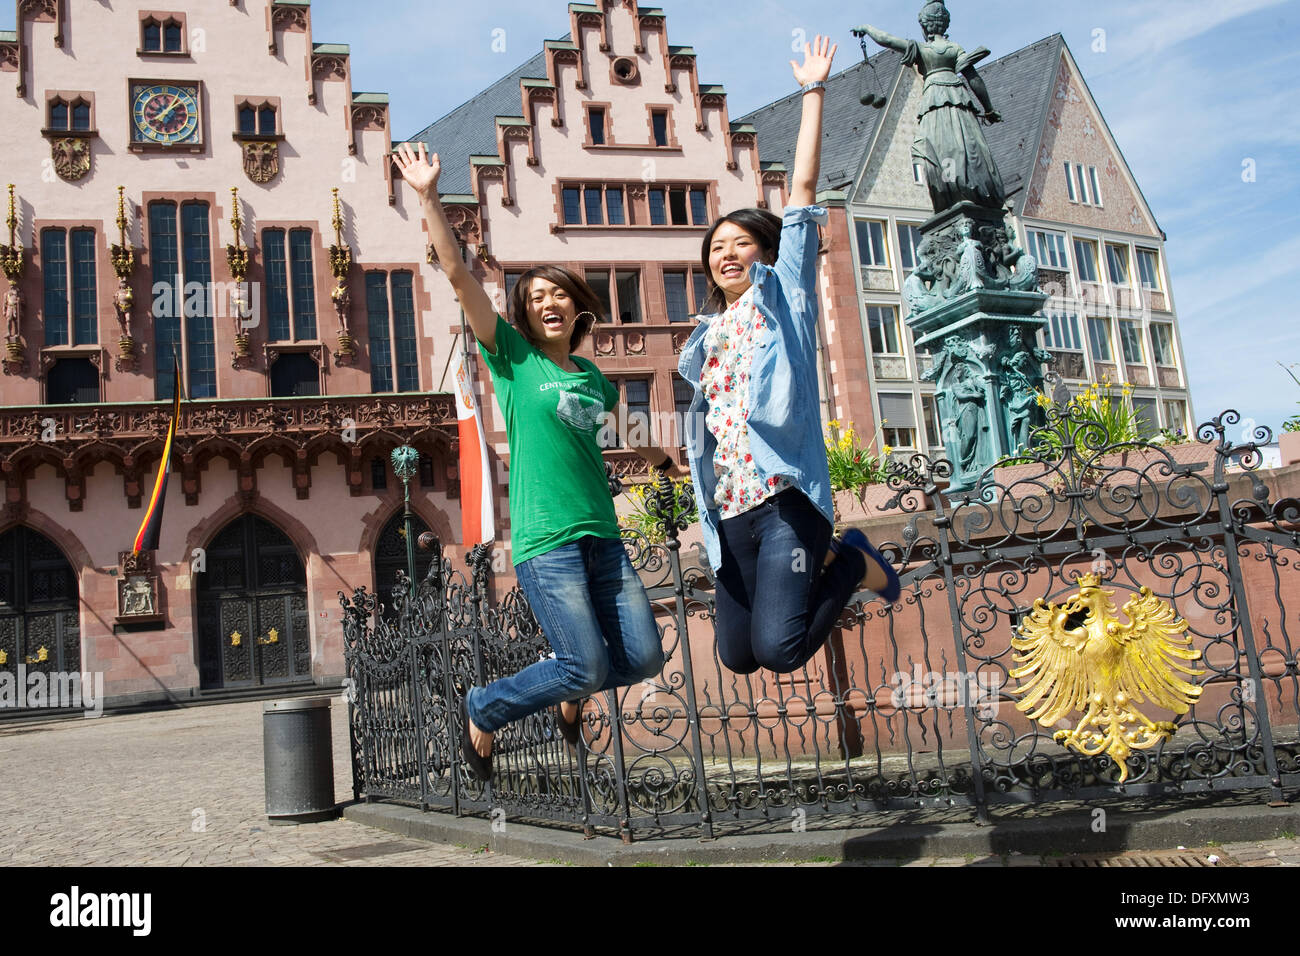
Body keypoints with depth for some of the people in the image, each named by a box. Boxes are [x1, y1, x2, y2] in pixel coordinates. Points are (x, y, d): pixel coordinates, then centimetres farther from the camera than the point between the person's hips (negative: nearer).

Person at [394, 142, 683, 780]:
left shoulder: (592, 376, 15)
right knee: (588, 666, -10)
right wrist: (429, 199, -10)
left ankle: (570, 693, 32)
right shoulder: (513, 357, 1)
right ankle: (483, 712, 15)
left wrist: (647, 453, 30)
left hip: (602, 535, 6)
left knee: (643, 657, -1)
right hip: (545, 540, -6)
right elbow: (458, 275, -7)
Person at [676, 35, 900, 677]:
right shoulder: (708, 335, 20)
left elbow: (802, 187, 3)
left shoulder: (784, 296, 7)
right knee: (737, 656, 7)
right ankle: (814, 569, 32)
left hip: (785, 496, -6)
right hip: (728, 509, 6)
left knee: (778, 648, -20)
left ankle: (855, 563, 8)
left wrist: (813, 90, 4)